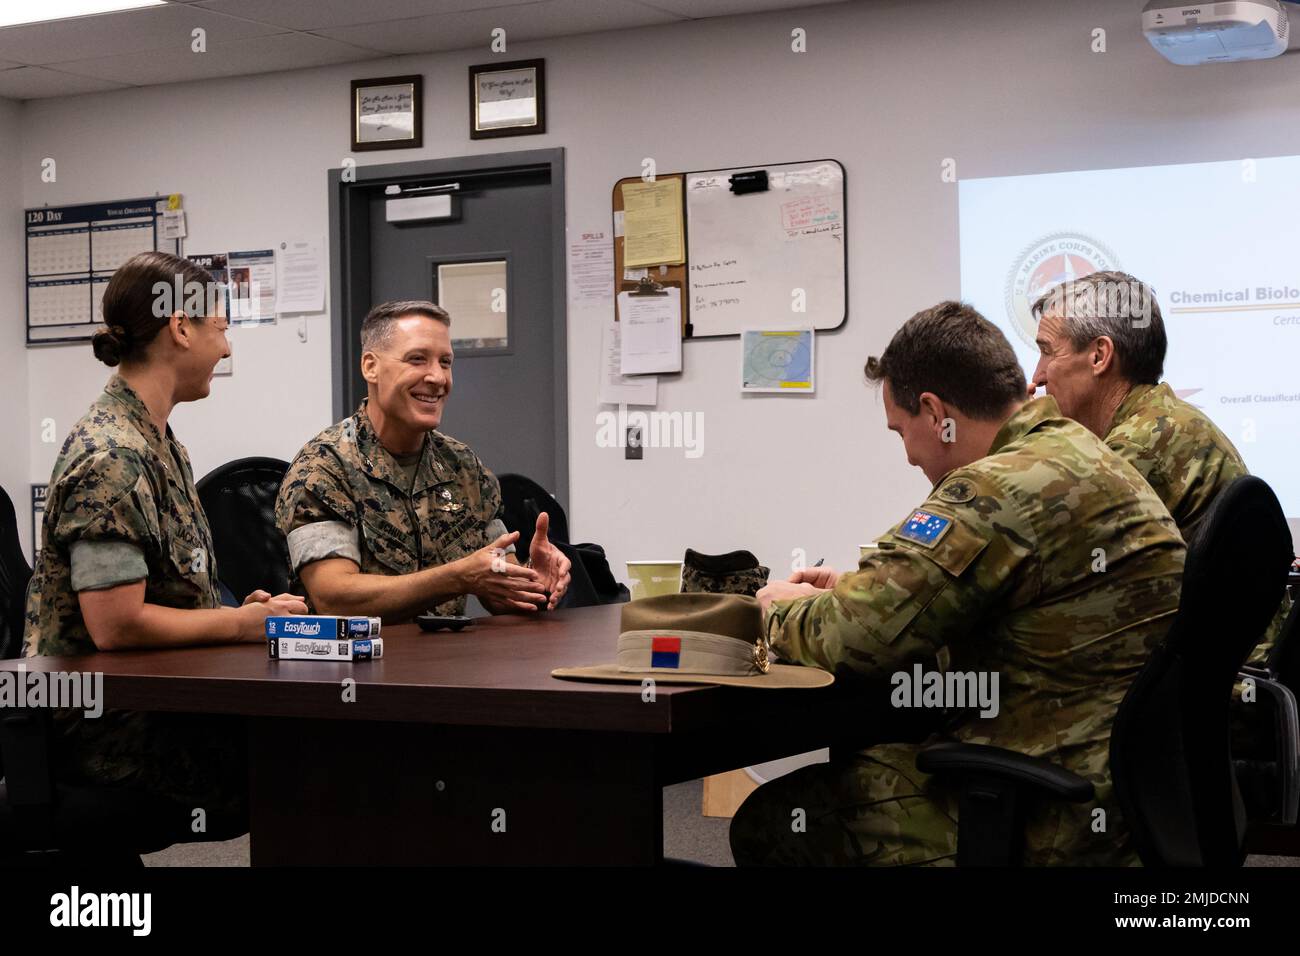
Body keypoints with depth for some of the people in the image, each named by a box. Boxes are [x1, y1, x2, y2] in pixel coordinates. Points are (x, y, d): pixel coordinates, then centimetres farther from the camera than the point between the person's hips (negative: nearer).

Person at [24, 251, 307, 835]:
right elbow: (116, 624, -23)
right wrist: (245, 622, -12)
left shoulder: (158, 442, 16)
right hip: (105, 730, -10)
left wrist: (241, 612, 5)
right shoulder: (112, 459, -17)